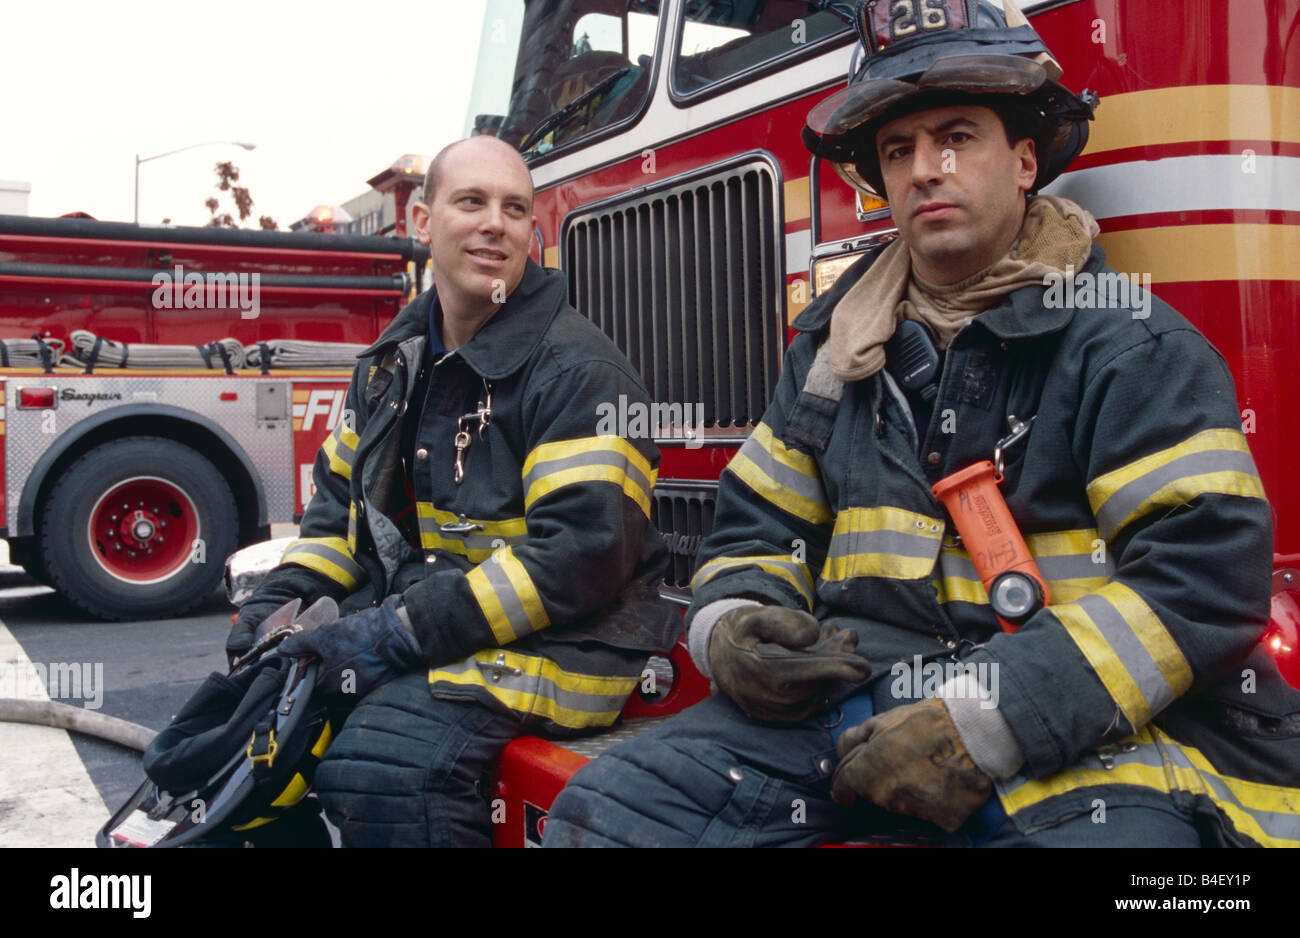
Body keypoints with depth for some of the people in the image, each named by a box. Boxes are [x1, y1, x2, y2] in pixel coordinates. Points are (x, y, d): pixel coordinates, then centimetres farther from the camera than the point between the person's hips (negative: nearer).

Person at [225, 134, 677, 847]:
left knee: (384, 758, -30)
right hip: (411, 603, 8)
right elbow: (342, 496, 21)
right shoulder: (396, 359, 12)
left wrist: (400, 634, -24)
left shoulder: (576, 371, -14)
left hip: (552, 639, -8)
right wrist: (282, 600, 3)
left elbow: (582, 551, -23)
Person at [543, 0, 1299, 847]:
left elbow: (1206, 571, -12)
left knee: (1118, 826, -37)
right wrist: (732, 624, -4)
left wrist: (993, 718, -20)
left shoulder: (1132, 343, -2)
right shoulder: (834, 348, 15)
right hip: (851, 699, 4)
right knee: (607, 807, -14)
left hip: (1074, 728, -3)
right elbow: (759, 523, 20)